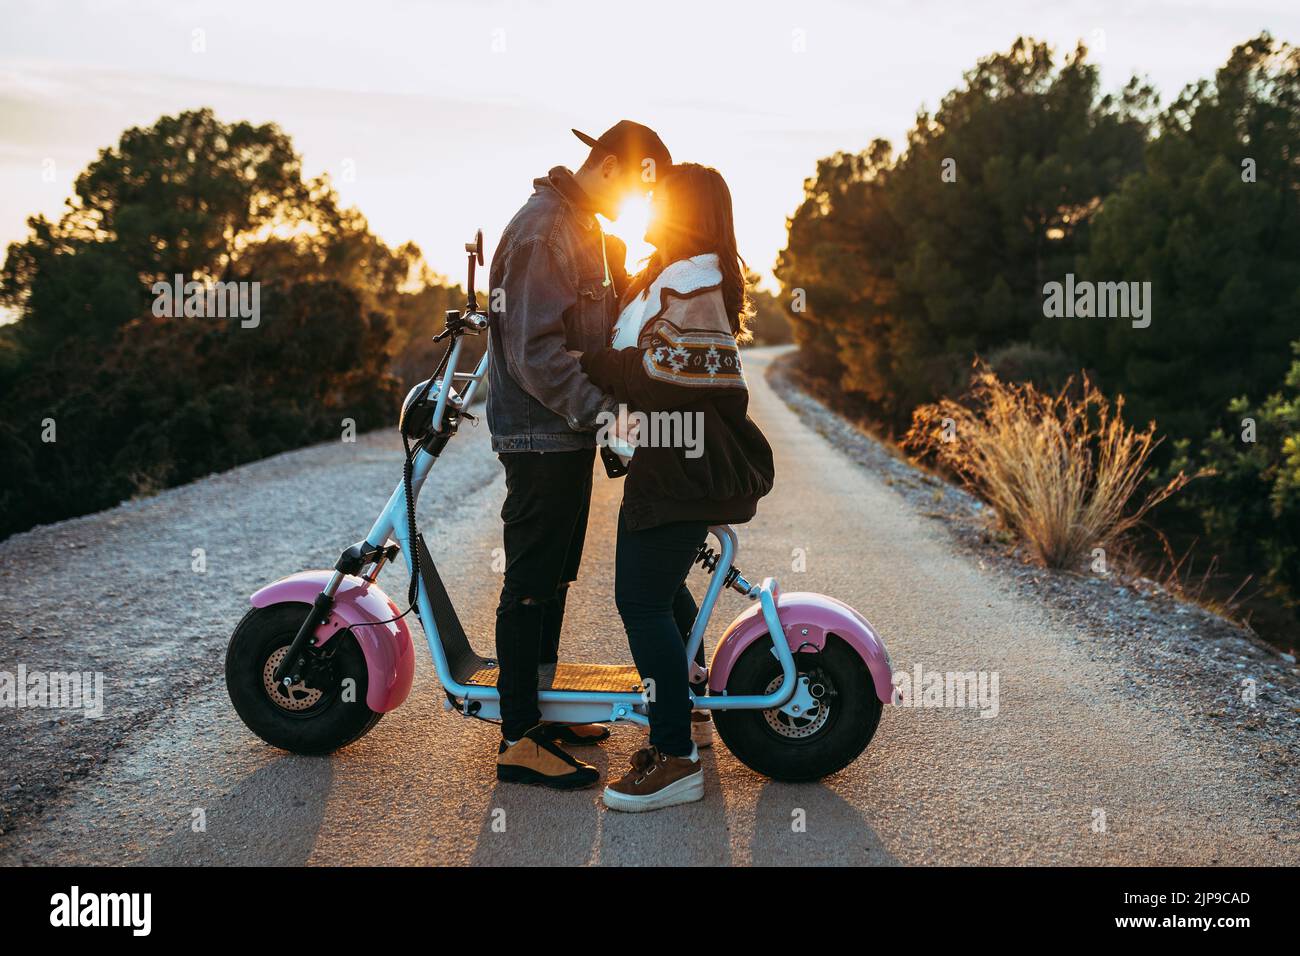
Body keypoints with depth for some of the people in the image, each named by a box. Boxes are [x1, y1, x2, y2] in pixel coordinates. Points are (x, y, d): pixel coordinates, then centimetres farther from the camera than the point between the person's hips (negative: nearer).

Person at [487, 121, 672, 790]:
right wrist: (601, 411, -29)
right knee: (531, 582, -4)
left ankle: (539, 708, 29)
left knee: (555, 575, 16)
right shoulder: (545, 229, -17)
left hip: (569, 432, 10)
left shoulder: (586, 228, 17)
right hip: (541, 436, -10)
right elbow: (535, 352, -25)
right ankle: (518, 743, 4)